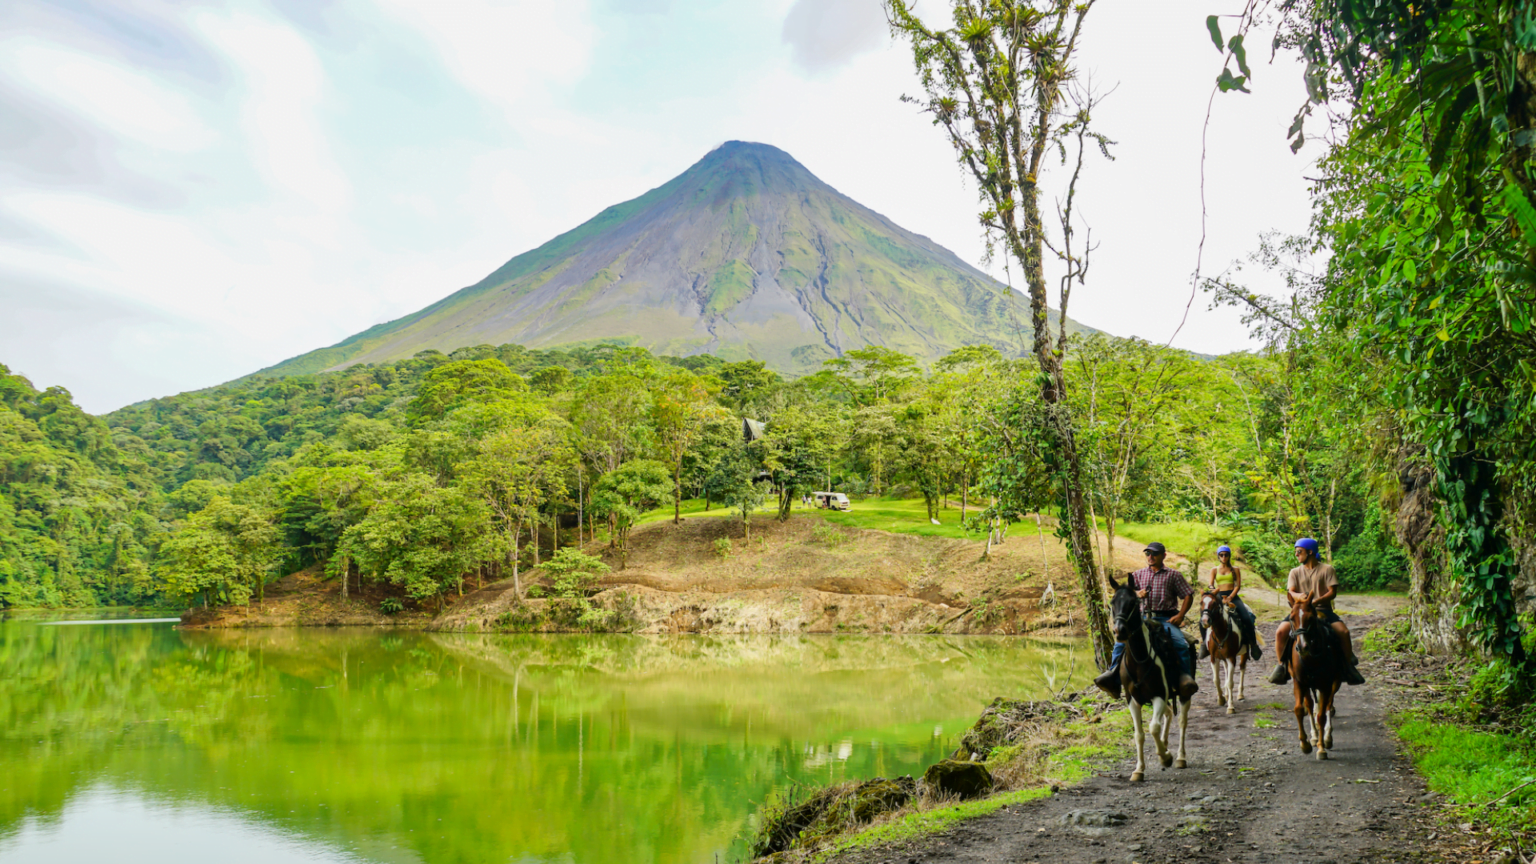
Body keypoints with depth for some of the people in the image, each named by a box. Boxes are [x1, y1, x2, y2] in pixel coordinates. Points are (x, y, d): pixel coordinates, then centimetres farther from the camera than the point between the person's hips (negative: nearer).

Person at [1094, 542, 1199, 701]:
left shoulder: (1173, 575, 10)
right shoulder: (1139, 574, 18)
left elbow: (1188, 596, 8)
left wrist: (1180, 616, -6)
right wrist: (1137, 594, -12)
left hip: (1165, 619, -2)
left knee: (1180, 643, -30)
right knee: (1121, 642, -19)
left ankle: (1186, 677, -28)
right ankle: (1113, 677, -20)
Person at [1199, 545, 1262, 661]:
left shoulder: (1235, 570, 10)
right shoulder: (1214, 570, 12)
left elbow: (1238, 586, 0)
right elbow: (1210, 585, 3)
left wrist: (1230, 597, -15)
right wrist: (1213, 590, -22)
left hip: (1233, 597, -1)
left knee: (1247, 619, -24)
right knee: (1203, 620, -16)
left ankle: (1253, 644, -10)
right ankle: (1204, 643, 3)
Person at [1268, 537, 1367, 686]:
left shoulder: (1327, 569, 6)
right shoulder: (1295, 572, 13)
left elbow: (1332, 592, -3)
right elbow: (1290, 592, 0)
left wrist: (1316, 601, -20)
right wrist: (1298, 596, -26)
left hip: (1323, 609, -1)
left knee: (1343, 631, -27)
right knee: (1281, 632, -25)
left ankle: (1349, 667, -5)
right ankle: (1282, 666, -7)